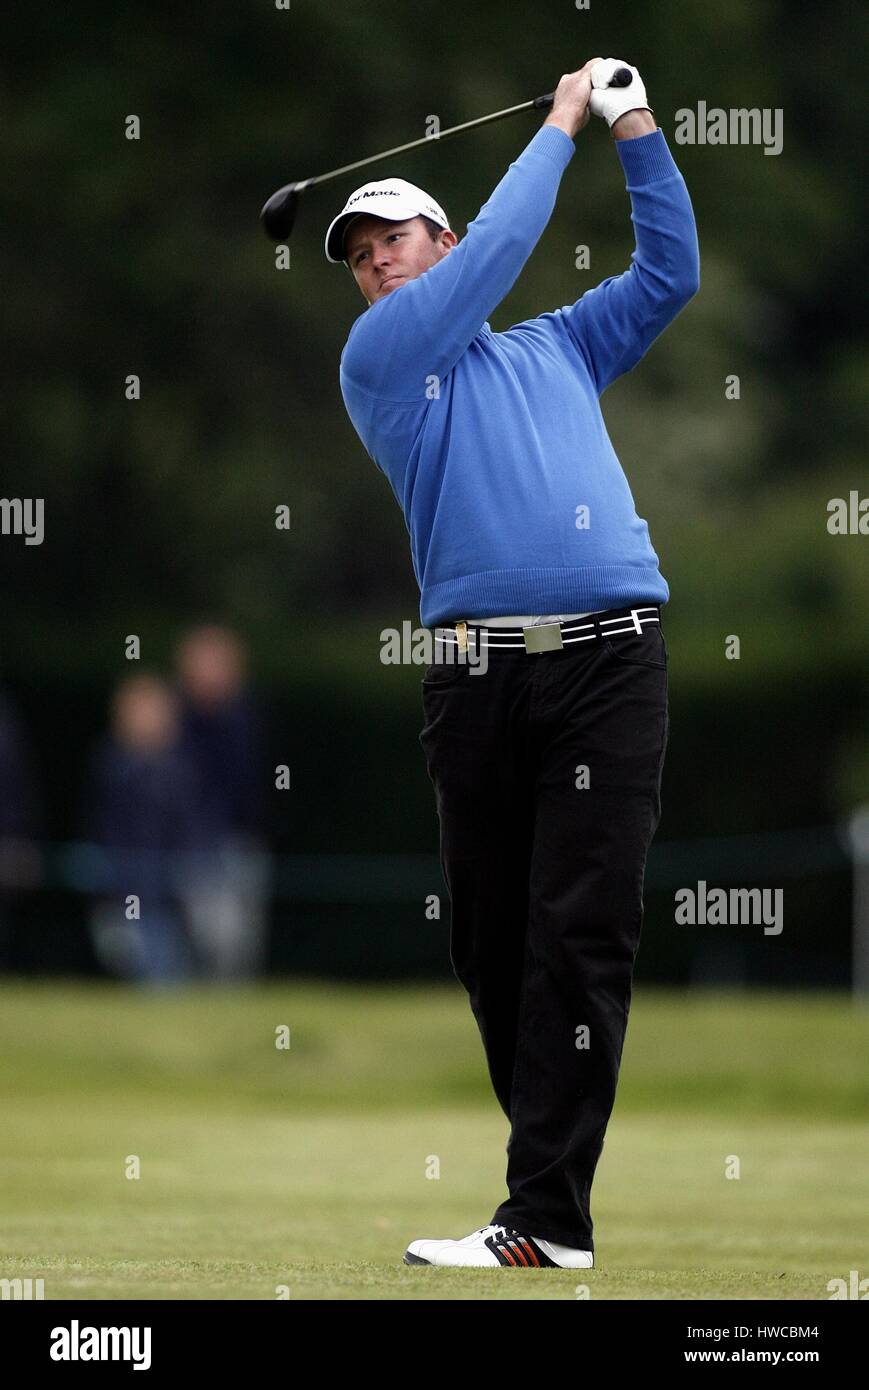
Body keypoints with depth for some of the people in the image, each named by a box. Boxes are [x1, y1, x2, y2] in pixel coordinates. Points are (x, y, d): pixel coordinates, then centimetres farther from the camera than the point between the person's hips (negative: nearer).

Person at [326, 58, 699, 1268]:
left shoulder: (559, 348, 23)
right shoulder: (378, 360, 12)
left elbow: (669, 272, 25)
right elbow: (500, 244, 5)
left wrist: (637, 132, 17)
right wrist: (562, 125, 13)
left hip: (609, 659, 0)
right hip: (478, 670, 0)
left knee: (580, 935, -10)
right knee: (490, 942, 1)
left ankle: (549, 1215, -16)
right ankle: (555, 1156, 13)